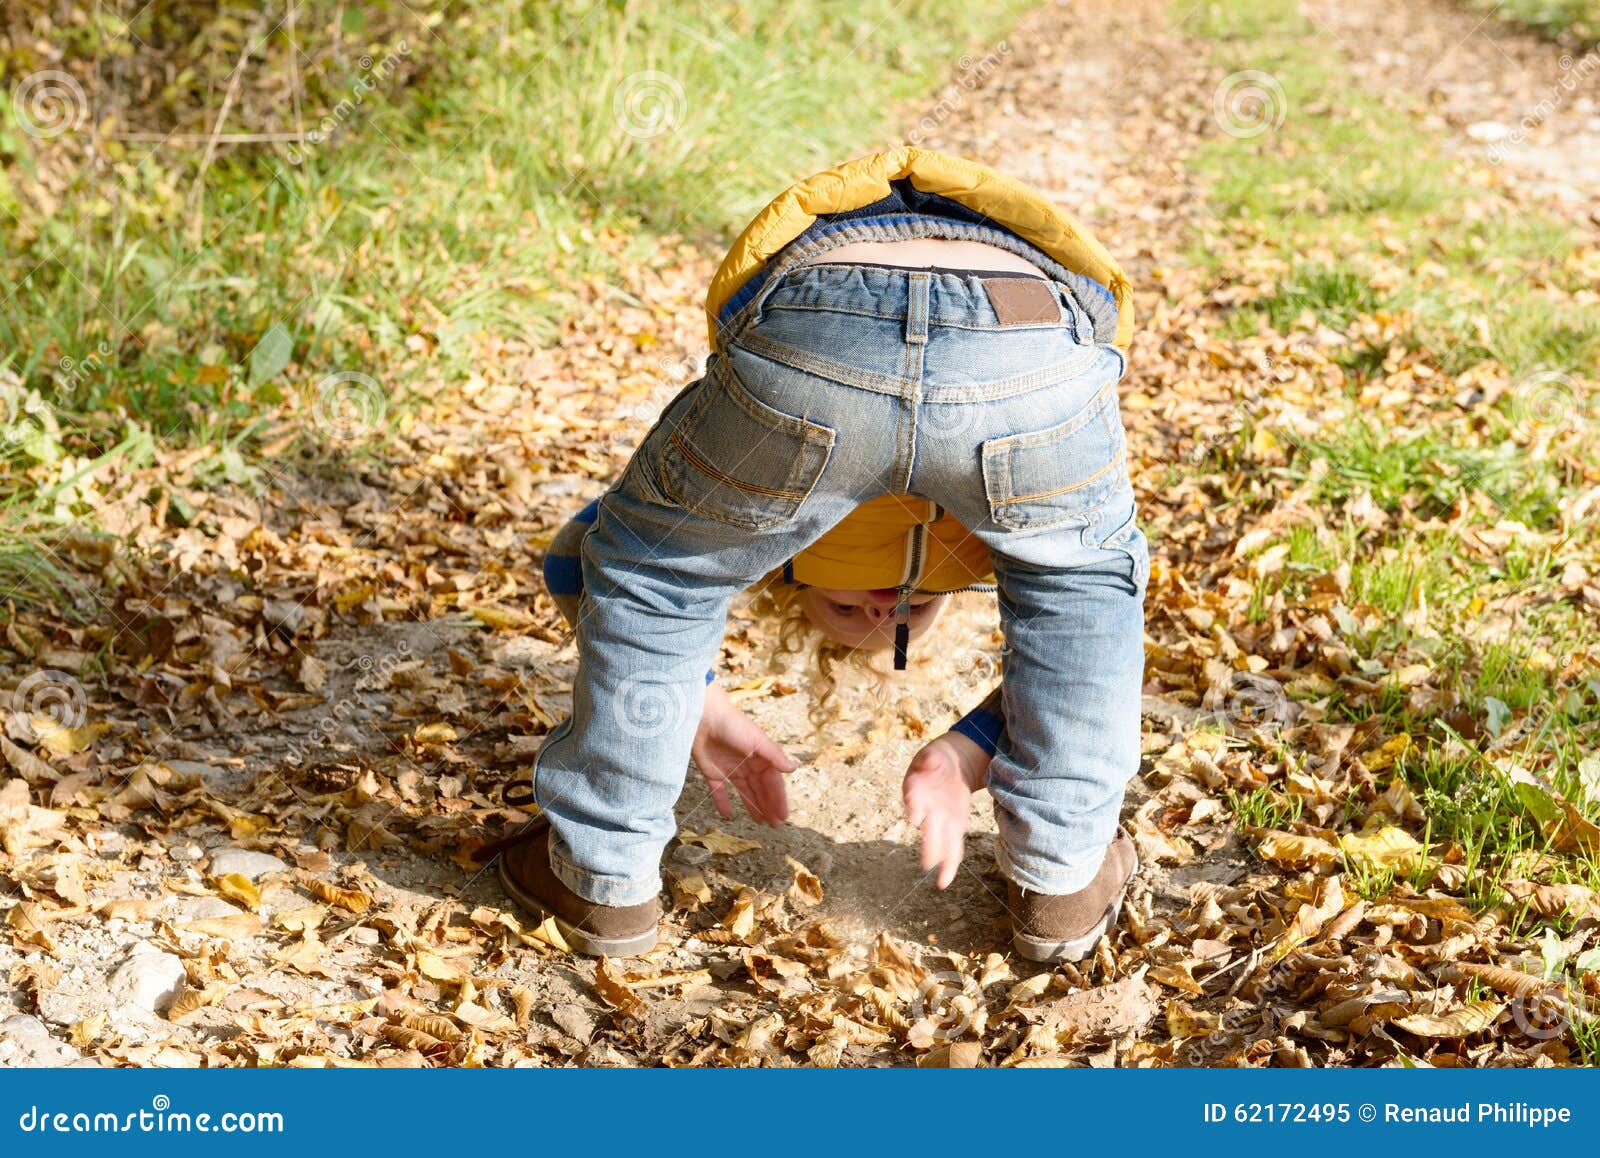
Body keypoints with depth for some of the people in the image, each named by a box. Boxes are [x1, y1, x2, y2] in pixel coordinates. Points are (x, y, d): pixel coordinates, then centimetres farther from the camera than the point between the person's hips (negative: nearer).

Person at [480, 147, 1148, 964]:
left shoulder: (754, 458, 45)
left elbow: (575, 559, 48)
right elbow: (1086, 625, 45)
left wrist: (696, 699, 47)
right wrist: (963, 756, 36)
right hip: (1030, 347, 1)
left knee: (653, 570, 30)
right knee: (1083, 571, 35)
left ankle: (605, 877, 39)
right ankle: (1062, 875, 40)